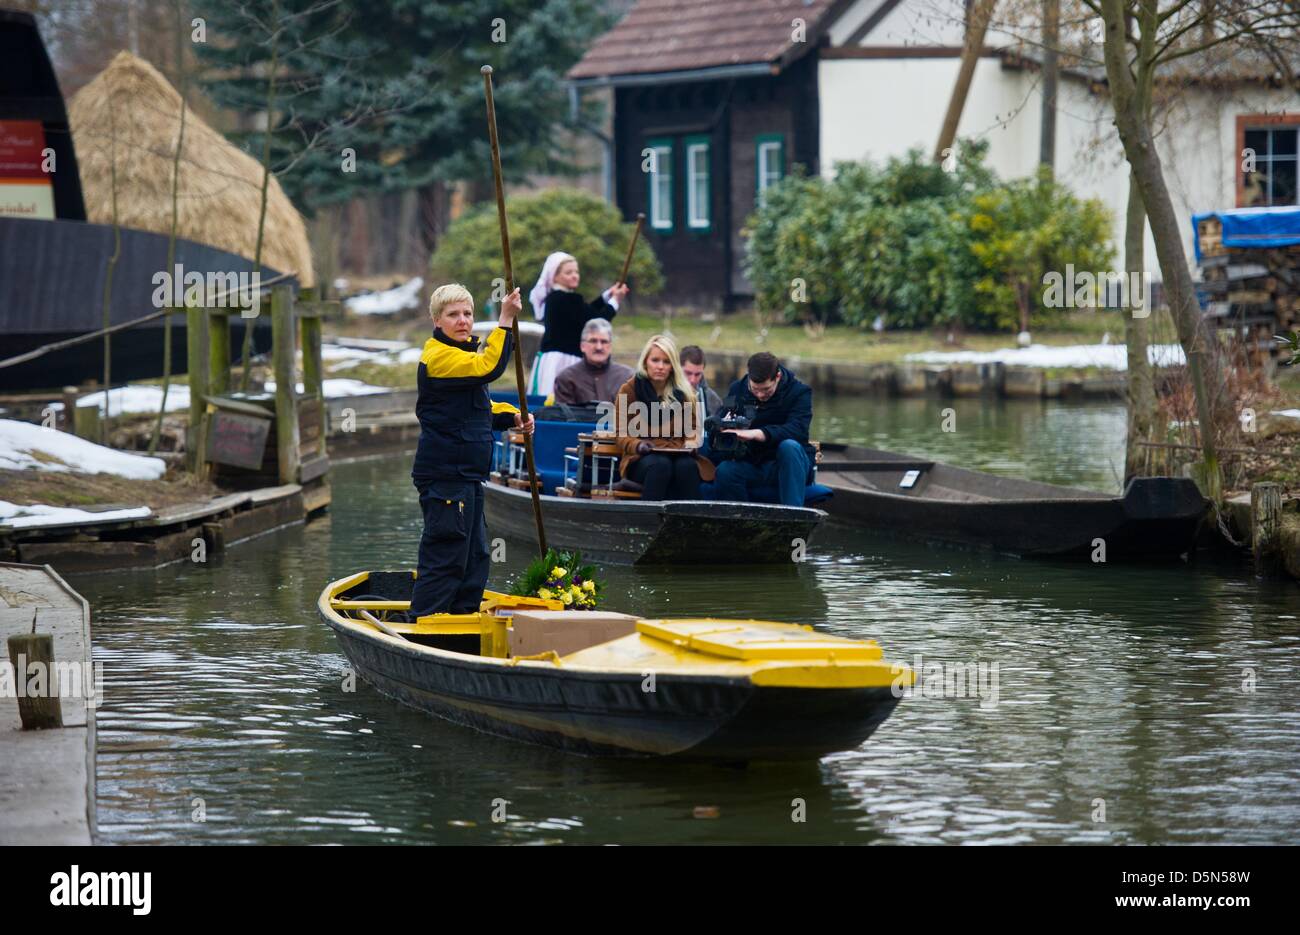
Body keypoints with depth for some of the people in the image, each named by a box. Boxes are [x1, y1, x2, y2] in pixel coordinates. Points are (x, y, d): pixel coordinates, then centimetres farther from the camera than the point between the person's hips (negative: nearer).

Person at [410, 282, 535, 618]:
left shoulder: (461, 355, 19)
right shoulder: (439, 357, -14)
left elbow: (481, 409, 28)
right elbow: (489, 368, -29)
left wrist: (512, 417, 10)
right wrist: (506, 320, -26)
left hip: (466, 477, 10)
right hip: (445, 476, -10)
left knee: (474, 559, 16)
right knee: (445, 557, -10)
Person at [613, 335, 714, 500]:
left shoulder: (684, 392, 12)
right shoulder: (629, 390, 6)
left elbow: (693, 429, 16)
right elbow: (620, 435, 4)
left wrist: (691, 443, -7)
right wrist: (637, 445, -17)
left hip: (679, 455, 2)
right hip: (641, 460, -2)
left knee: (687, 466, -35)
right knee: (660, 465, -37)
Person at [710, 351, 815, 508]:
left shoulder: (799, 392, -7)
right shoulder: (737, 389, 6)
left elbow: (797, 430, -25)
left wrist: (756, 434, -39)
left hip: (790, 464, -2)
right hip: (750, 463, 2)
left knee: (789, 446, -36)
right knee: (724, 471, -29)